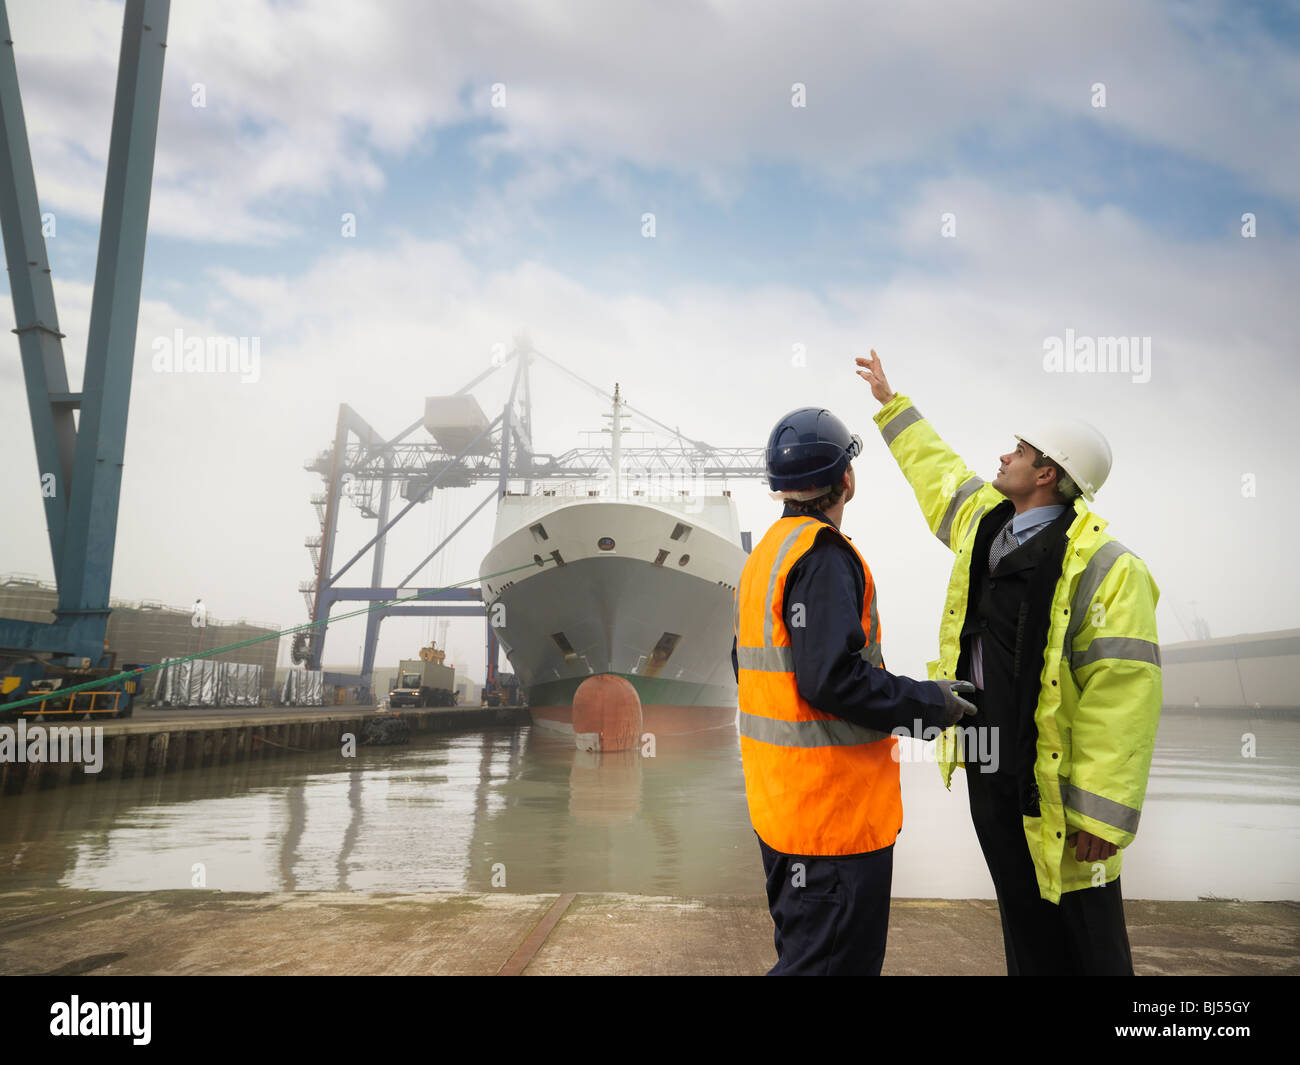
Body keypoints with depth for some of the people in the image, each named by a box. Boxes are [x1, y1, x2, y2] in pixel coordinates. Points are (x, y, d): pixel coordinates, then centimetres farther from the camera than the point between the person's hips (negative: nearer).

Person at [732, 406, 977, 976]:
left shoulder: (765, 554, 13)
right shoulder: (824, 555, -18)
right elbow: (833, 678, -26)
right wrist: (932, 703, -14)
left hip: (779, 799, 10)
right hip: (833, 806, -10)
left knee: (802, 948, 23)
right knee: (828, 960, 0)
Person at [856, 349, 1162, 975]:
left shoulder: (1103, 565, -20)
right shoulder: (985, 519, 5)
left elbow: (1123, 694, -23)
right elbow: (936, 469, 25)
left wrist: (1102, 814, -24)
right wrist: (890, 402, 34)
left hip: (1052, 782, -7)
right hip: (986, 770, 8)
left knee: (1085, 937, 8)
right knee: (1024, 920, 21)